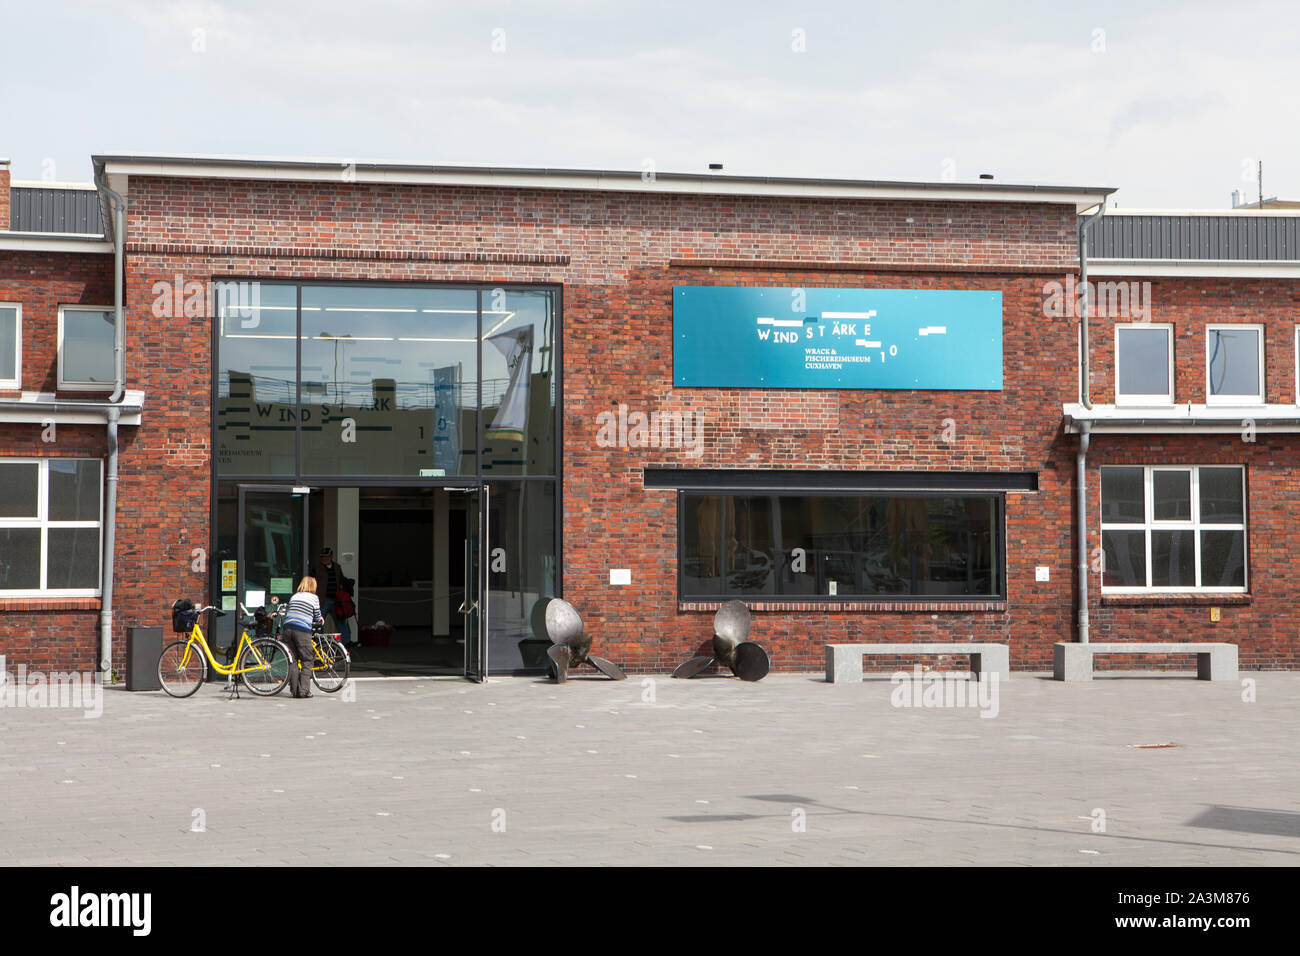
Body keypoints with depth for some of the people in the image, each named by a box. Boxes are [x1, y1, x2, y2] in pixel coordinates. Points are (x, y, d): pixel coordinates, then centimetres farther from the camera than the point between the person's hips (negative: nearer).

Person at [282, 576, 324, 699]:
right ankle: (304, 690, -4)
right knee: (307, 662, 4)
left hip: (288, 628, 5)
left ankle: (294, 690, 10)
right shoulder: (314, 598, 4)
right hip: (302, 631, -5)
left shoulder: (294, 597, 19)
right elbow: (317, 617, 9)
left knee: (293, 661, 10)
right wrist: (320, 621, 30)